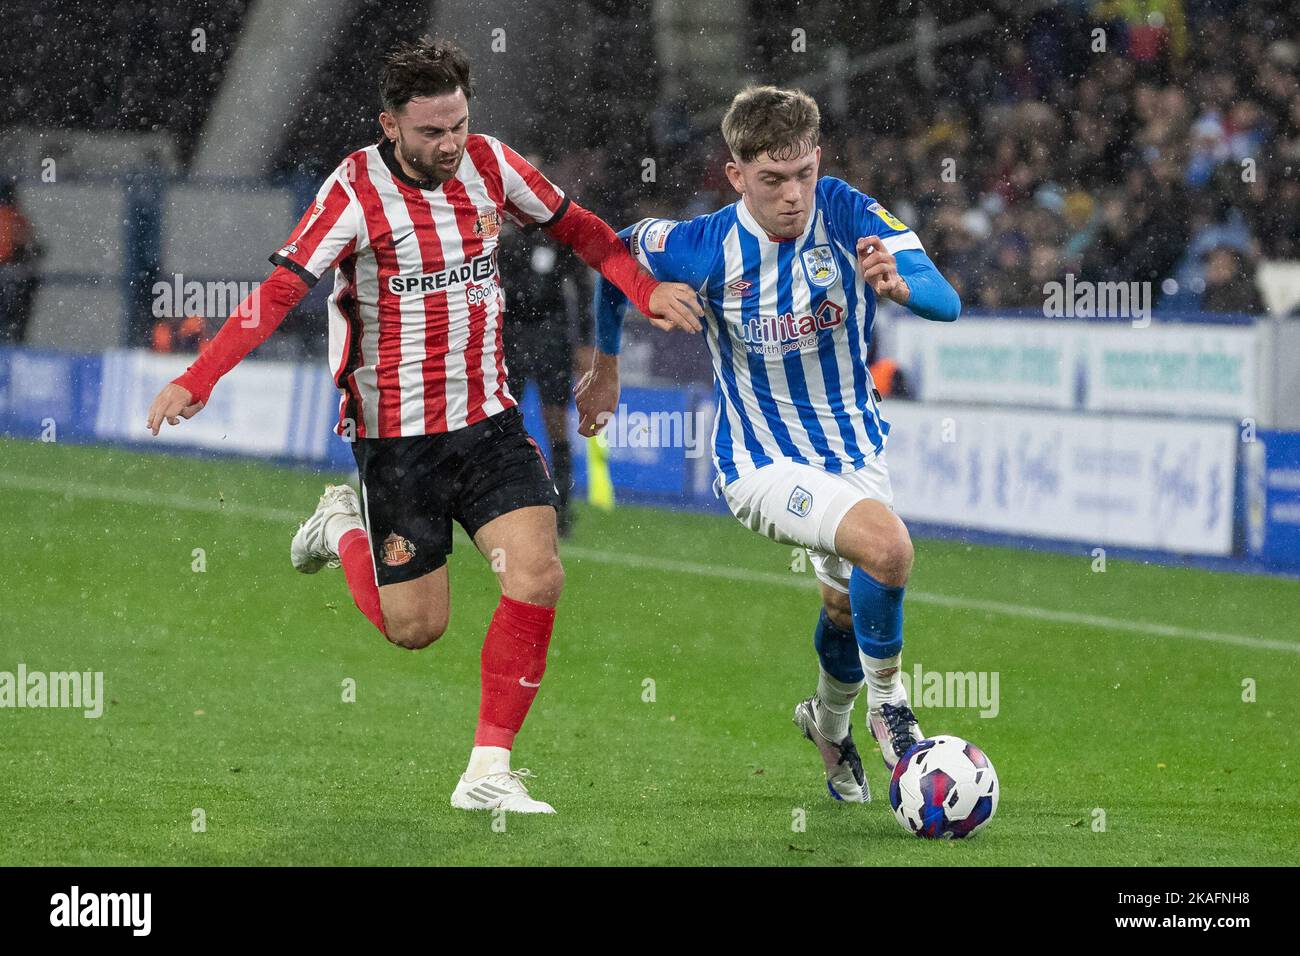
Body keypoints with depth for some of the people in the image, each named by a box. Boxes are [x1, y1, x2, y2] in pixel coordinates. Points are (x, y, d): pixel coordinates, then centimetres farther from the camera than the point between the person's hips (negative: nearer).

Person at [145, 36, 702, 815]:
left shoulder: (489, 165, -2)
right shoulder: (357, 191, -15)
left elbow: (575, 227, 13)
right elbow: (280, 291, -20)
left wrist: (647, 288, -4)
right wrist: (195, 381, -31)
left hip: (488, 421, 4)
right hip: (397, 436, -4)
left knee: (538, 574, -16)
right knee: (416, 627, 3)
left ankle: (488, 773, -6)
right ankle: (344, 528, 36)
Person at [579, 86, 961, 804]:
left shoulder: (847, 214, -17)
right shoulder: (705, 247, -20)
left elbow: (946, 301, -26)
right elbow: (616, 253, 2)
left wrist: (899, 285, -50)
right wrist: (606, 366, 13)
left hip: (853, 444, 4)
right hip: (763, 463, -4)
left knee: (851, 611, 20)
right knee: (886, 546, -29)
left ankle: (830, 721, 53)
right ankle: (887, 705, -6)